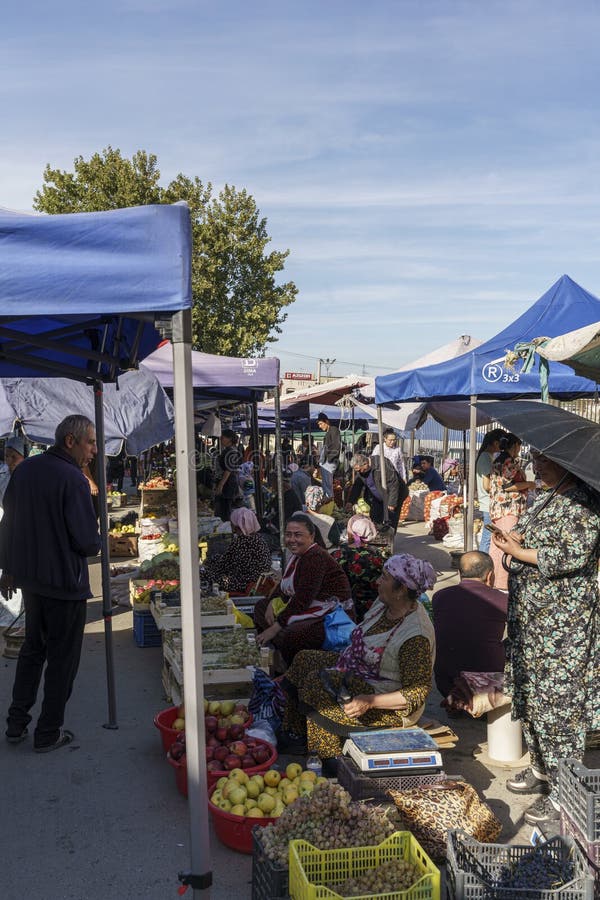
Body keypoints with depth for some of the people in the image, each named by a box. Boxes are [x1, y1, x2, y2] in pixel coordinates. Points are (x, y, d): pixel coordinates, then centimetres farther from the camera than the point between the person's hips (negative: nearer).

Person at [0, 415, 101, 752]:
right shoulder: (73, 480, -20)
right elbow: (87, 542, -22)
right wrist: (97, 541, 2)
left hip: (30, 577, 8)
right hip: (65, 582, -7)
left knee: (33, 649, 23)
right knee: (62, 658, 7)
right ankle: (49, 733, 17)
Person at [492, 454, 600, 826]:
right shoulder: (547, 499, 12)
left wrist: (518, 551, -18)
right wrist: (513, 542, -3)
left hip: (562, 623, -9)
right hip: (530, 617, 9)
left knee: (559, 702, -2)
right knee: (531, 695, 17)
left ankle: (563, 793, 10)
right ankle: (541, 769, 34)